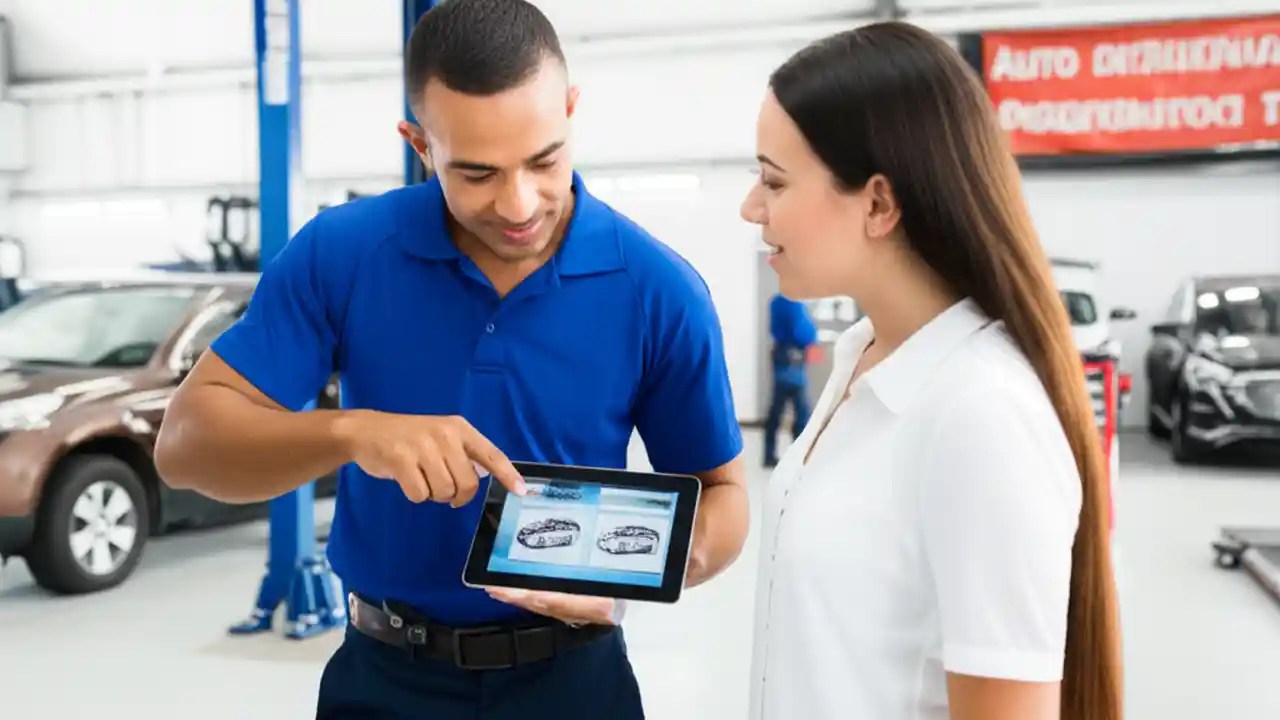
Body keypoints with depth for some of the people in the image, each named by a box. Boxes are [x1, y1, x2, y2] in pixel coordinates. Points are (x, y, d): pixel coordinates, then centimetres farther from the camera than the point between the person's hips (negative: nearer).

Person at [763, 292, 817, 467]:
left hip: (779, 353, 8)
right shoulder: (794, 303, -15)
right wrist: (812, 337, 2)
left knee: (776, 409, 10)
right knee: (802, 409, -3)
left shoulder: (777, 301, 11)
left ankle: (770, 455, 12)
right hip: (793, 357, -8)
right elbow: (801, 331, -17)